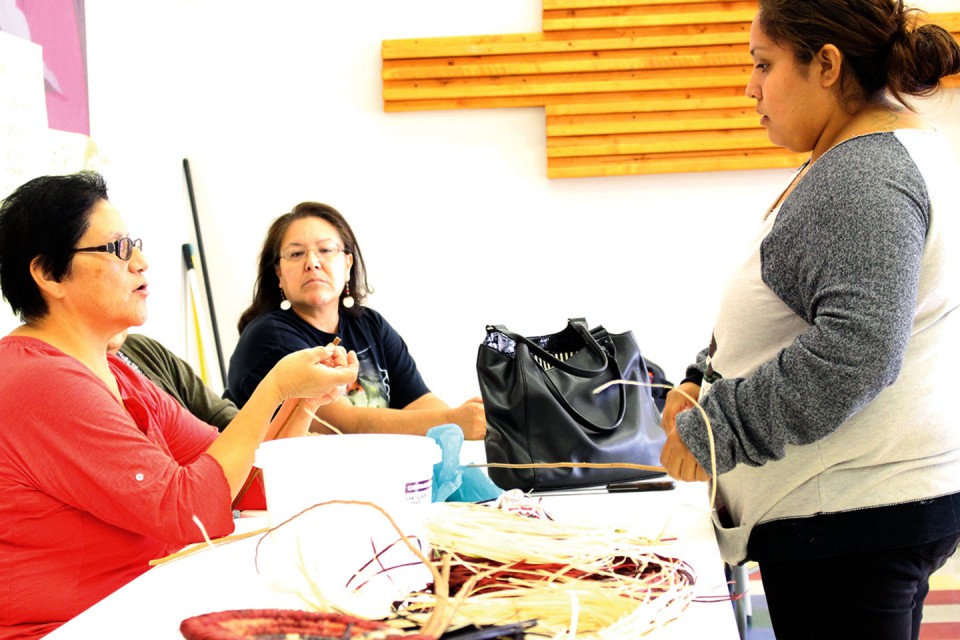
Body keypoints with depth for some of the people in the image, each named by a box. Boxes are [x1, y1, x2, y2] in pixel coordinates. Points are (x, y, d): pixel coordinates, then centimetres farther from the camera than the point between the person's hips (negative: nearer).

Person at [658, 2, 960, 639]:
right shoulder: (887, 152, 15)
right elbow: (790, 312, 22)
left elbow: (852, 355, -29)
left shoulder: (865, 177, -19)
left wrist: (711, 432, -20)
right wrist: (704, 383, 11)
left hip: (849, 513, -11)